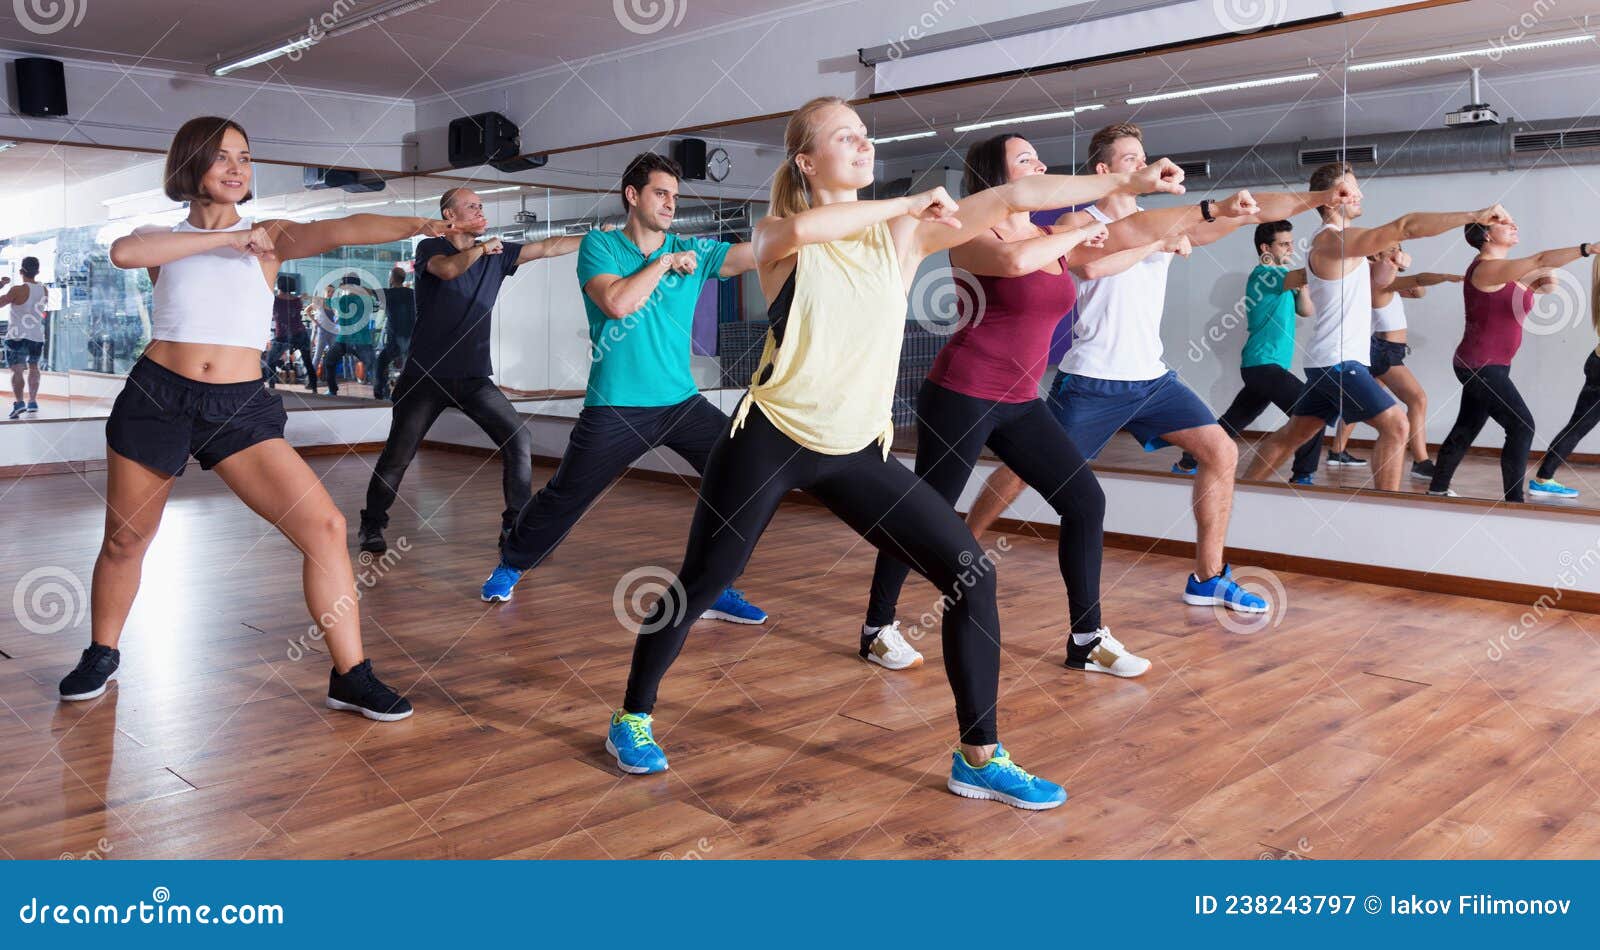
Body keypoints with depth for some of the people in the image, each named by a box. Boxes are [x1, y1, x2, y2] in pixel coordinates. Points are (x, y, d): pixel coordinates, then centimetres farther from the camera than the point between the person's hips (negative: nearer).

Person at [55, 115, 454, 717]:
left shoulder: (270, 236, 7)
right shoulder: (163, 238, 9)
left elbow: (339, 232, -13)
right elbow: (123, 252, -16)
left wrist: (417, 225, -32)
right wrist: (229, 238, -16)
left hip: (242, 407, 0)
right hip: (157, 396, 1)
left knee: (324, 526, -14)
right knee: (125, 540, 13)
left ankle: (349, 677, -7)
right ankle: (101, 656, 39)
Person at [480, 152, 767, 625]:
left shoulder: (692, 250, 6)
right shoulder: (599, 245, 0)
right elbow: (617, 302, -18)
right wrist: (665, 262, -10)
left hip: (681, 403, 3)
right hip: (614, 409, -3)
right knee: (563, 498, 8)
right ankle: (510, 566, 35)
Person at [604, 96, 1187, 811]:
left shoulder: (903, 234, 2)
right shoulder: (778, 235, -4)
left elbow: (1012, 197, -4)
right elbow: (801, 229, -31)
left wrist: (1130, 180, -7)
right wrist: (906, 202, -21)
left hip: (856, 451, 3)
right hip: (769, 439, -3)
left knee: (972, 573, -6)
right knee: (700, 585, 5)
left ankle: (978, 757, 6)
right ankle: (632, 717, 31)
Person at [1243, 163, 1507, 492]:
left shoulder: (1338, 241, 17)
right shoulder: (1333, 240, -16)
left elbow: (1371, 277, 29)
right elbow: (1405, 227, -25)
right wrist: (1474, 216, -23)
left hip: (1327, 364, 10)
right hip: (1338, 362, -10)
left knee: (1290, 436, 15)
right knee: (1396, 426, -14)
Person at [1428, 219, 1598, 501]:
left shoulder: (1504, 270, 13)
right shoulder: (1487, 268, -18)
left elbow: (1545, 283, 16)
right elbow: (1540, 260, -29)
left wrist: (1544, 281, -5)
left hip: (1488, 366, 10)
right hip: (1482, 366, -10)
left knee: (1466, 429, 14)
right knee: (1522, 426, -11)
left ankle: (1437, 489, 22)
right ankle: (1514, 499, -11)